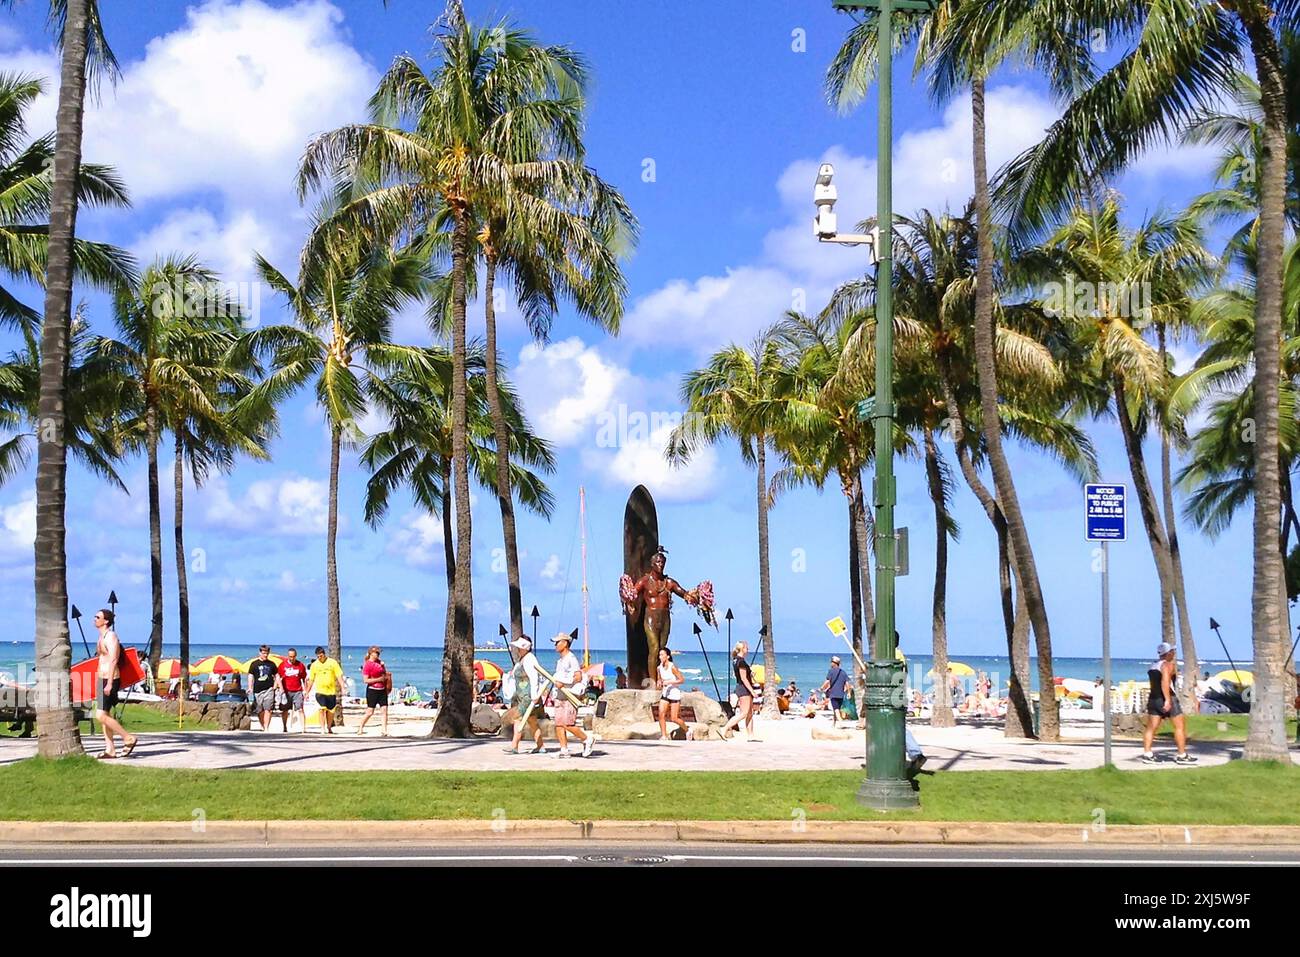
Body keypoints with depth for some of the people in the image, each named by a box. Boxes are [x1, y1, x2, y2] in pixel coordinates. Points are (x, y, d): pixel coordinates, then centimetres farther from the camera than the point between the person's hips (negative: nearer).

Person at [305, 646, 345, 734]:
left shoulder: (332, 662, 1)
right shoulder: (314, 665, 4)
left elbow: (339, 675, 0)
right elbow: (311, 680, 11)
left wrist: (342, 687, -9)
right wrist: (307, 692, 11)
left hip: (331, 691, 0)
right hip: (320, 691, 0)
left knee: (330, 711, 7)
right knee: (322, 709, -14)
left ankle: (329, 727, 25)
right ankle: (323, 728, -13)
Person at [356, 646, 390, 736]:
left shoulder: (379, 662, 12)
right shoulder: (367, 664, -10)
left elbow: (384, 673, 28)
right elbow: (366, 680, -15)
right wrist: (379, 679, -17)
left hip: (382, 689, 7)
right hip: (372, 690, -7)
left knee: (385, 710, 0)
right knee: (370, 712, -2)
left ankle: (384, 731, 2)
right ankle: (360, 729, 15)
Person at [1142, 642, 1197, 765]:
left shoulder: (1153, 665, 15)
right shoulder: (1168, 665, -9)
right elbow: (1165, 682, -23)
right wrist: (1167, 700, -28)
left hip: (1153, 699, 8)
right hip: (1167, 699, -8)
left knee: (1151, 727, 6)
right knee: (1180, 726, 2)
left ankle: (1147, 754, -2)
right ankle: (1182, 755, 3)